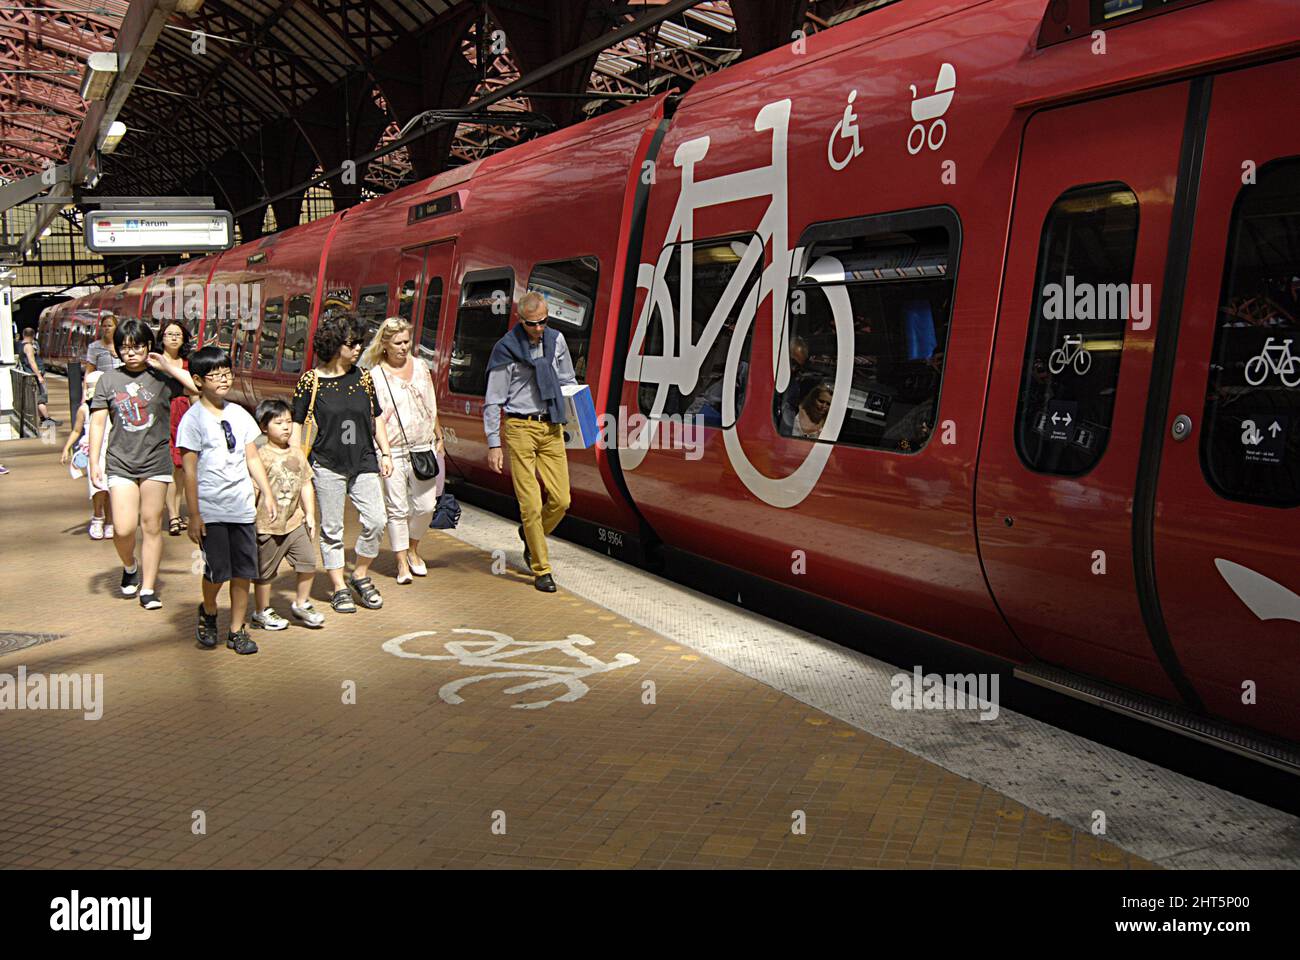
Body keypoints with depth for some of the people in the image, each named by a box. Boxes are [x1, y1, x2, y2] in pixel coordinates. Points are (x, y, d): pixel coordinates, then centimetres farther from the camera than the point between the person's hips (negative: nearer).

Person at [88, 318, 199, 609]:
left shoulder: (161, 377, 0)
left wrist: (168, 366, -14)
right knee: (123, 529, -8)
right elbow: (98, 422, 6)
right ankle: (129, 567, 25)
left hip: (156, 462, 0)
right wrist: (94, 462, 2)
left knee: (152, 526, 5)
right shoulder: (109, 380, 5)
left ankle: (148, 588, 16)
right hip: (120, 463, 1)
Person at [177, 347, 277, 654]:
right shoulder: (193, 418, -6)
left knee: (244, 571, 5)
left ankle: (237, 630, 17)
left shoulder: (239, 415, 10)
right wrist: (194, 515, -9)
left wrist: (268, 494, 9)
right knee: (217, 571, -2)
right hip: (211, 509, -4)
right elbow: (189, 470, -7)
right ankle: (208, 613, 28)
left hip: (243, 507, 5)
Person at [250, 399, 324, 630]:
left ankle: (301, 604, 23)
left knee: (308, 562, 3)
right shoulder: (262, 456, -14)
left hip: (295, 521, 6)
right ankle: (262, 612, 25)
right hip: (268, 525, -5)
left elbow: (306, 484, 12)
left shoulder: (296, 453, 7)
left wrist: (310, 514, 9)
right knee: (265, 571, 8)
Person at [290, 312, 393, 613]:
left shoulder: (362, 377, 7)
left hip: (364, 463, 3)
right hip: (327, 464, -3)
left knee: (375, 521, -6)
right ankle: (339, 588, 17)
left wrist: (385, 454, 9)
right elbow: (296, 425, 0)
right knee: (332, 528, 4)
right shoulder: (311, 381, -4)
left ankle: (360, 576, 16)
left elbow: (376, 419, 16)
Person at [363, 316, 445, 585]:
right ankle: (402, 562, 14)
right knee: (398, 509, 0)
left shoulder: (420, 367, 10)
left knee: (426, 505, 2)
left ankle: (413, 550, 27)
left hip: (423, 448, 4)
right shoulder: (375, 375, -3)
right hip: (392, 451, -3)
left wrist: (439, 437, 18)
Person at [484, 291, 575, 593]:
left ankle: (531, 535, 30)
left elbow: (568, 381, 23)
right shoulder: (506, 349, -5)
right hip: (519, 429, -4)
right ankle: (541, 569, 8)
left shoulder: (556, 341, 9)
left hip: (552, 428, 5)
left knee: (561, 500, 0)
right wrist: (494, 444, -6)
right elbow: (493, 400, -3)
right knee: (530, 503, -5)